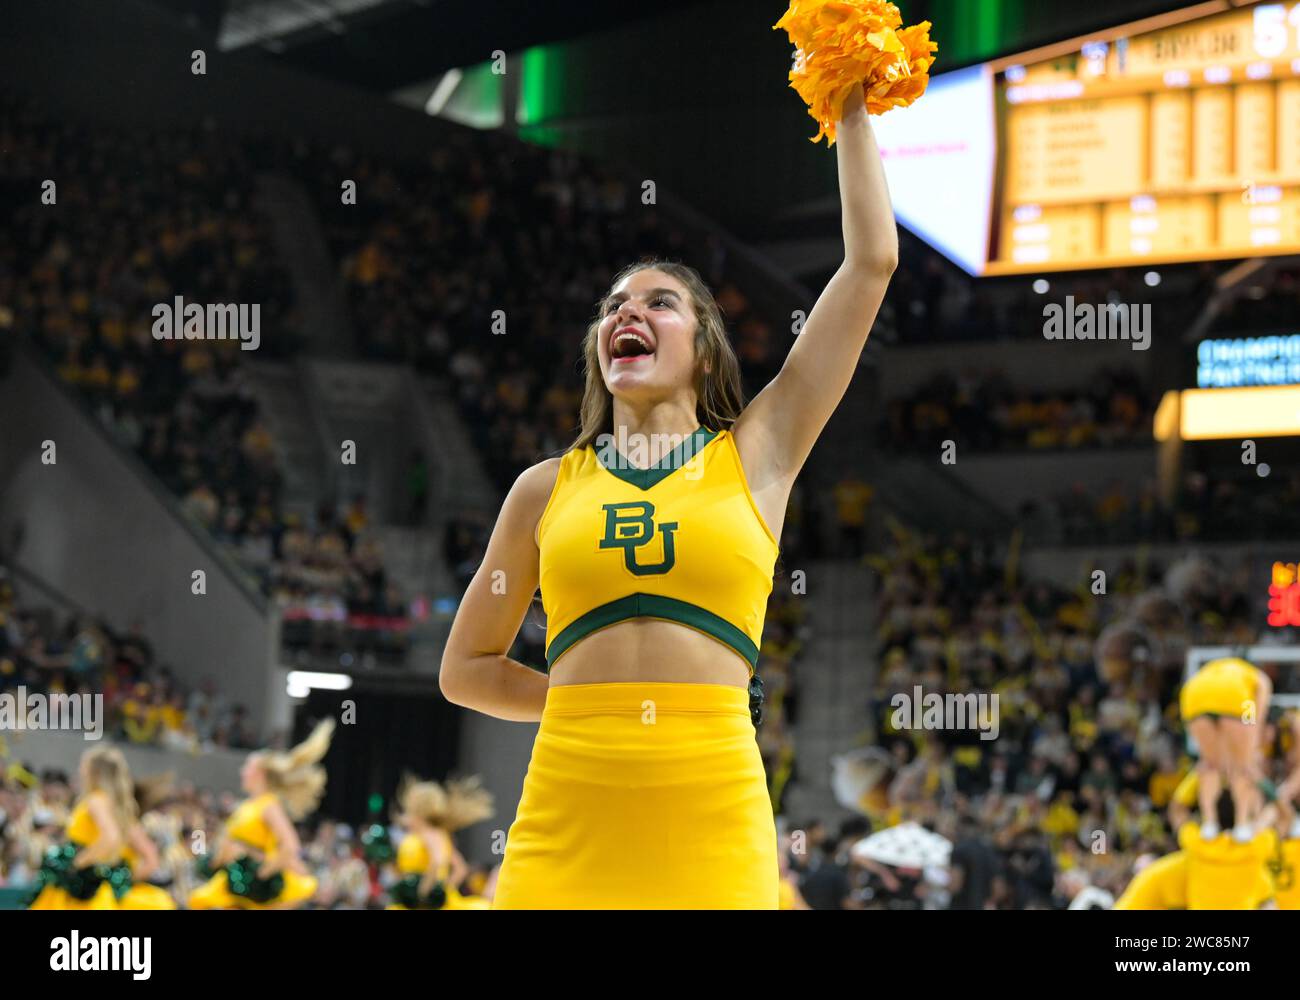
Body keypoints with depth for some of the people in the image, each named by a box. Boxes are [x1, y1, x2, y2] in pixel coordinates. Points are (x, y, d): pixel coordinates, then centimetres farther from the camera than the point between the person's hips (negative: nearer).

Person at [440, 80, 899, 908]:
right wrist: (594, 697, 9)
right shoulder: (547, 489, 14)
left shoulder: (756, 455, 11)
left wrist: (855, 111, 17)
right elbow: (467, 669, 20)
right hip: (567, 816, 1)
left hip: (712, 817, -1)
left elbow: (873, 260, 11)